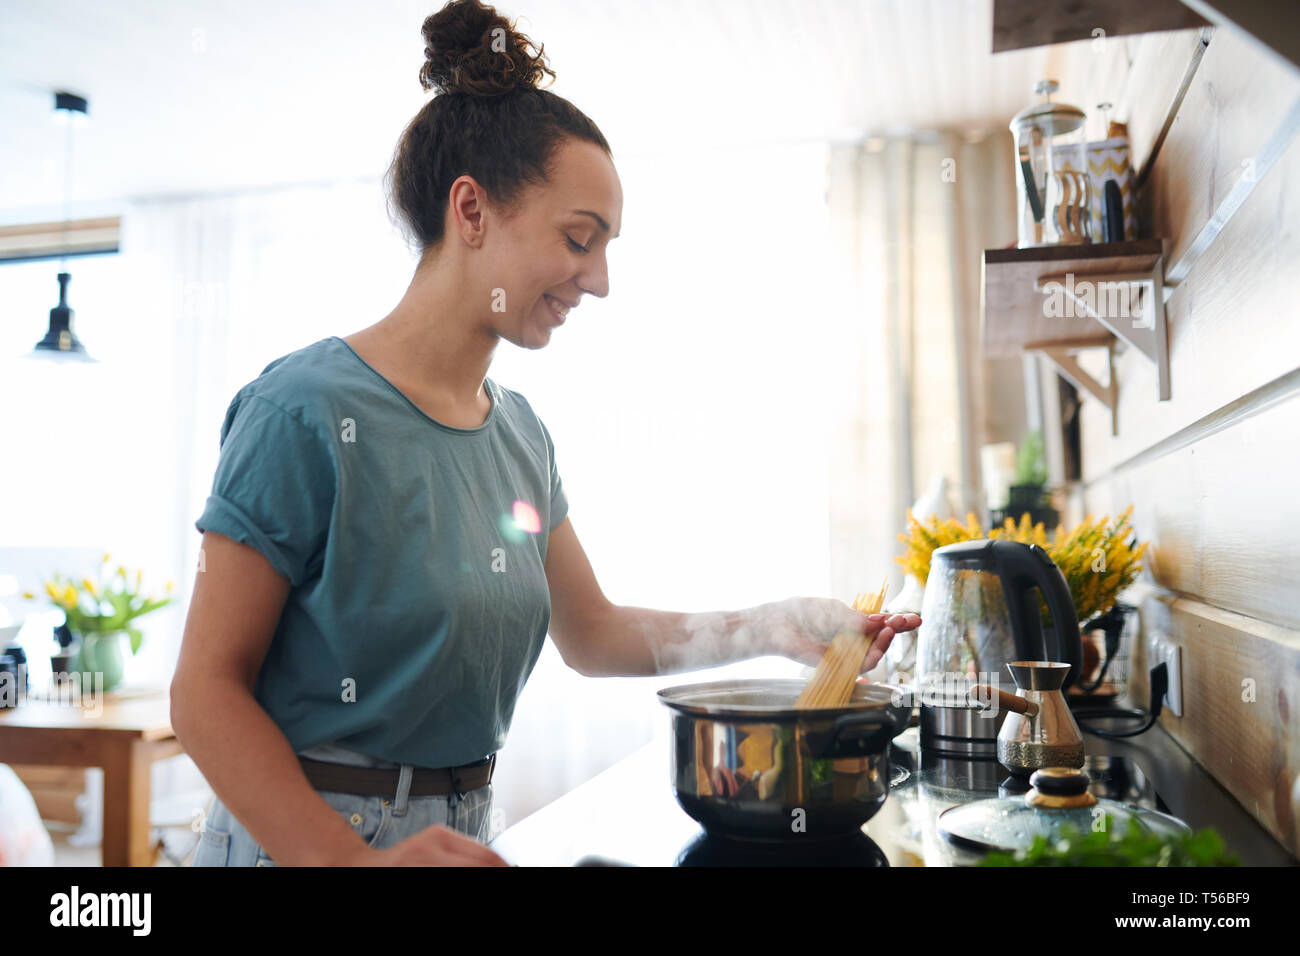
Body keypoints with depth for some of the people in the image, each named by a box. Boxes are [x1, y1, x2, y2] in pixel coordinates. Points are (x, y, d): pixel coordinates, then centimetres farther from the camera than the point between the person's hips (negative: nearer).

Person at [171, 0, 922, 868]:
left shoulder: (521, 432, 2)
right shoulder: (311, 413, -19)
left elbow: (593, 635, 7)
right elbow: (206, 689, -17)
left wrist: (771, 627, -3)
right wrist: (351, 858, -28)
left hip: (467, 826, 7)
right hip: (301, 835, -7)